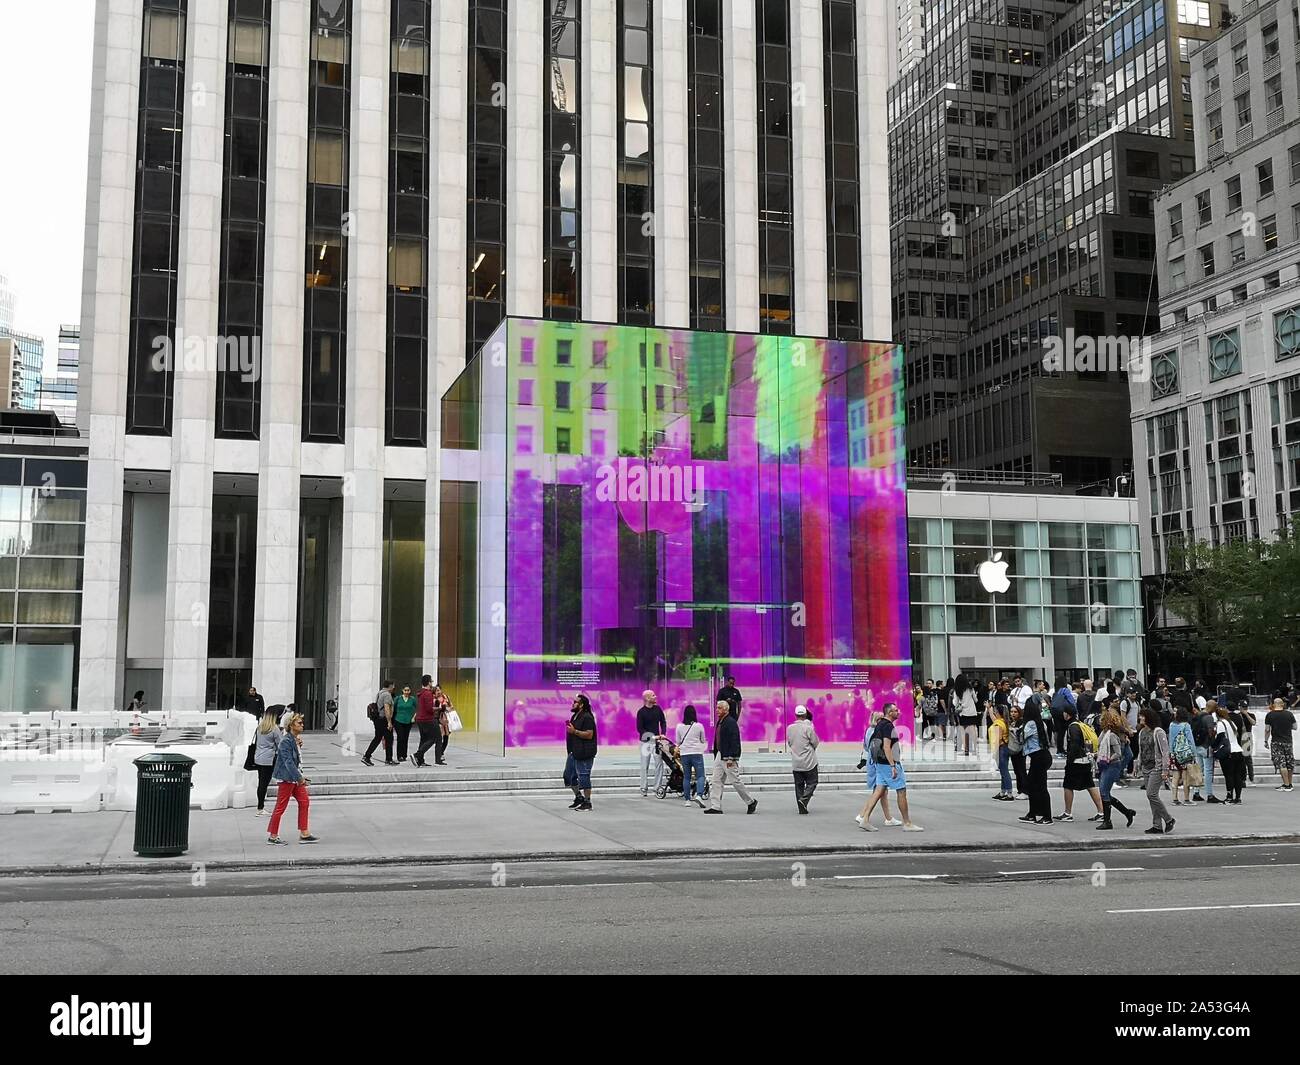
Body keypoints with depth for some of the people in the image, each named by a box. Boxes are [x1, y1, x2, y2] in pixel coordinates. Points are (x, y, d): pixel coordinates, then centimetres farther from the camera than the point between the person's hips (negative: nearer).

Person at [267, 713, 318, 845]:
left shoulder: (294, 739, 9)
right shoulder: (286, 741, -20)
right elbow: (288, 762, -24)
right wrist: (299, 778, -24)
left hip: (295, 778, 10)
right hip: (287, 778, -10)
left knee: (304, 802, 10)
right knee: (281, 807, 0)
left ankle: (304, 834, 15)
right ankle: (272, 836, 11)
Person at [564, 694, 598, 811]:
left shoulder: (587, 717, -15)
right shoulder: (575, 716, 15)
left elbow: (589, 734, -23)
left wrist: (574, 731, -23)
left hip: (584, 754, -10)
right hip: (574, 752, 10)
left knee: (583, 777, -4)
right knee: (568, 775, 14)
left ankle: (587, 802, 6)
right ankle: (578, 797, 26)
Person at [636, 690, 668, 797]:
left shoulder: (658, 709, 6)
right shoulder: (641, 712, -7)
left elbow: (663, 722, 15)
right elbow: (639, 729, -8)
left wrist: (663, 734, -1)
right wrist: (652, 737, -14)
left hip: (657, 740, 4)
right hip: (646, 741, -4)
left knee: (659, 763, -2)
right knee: (645, 766, 0)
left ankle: (658, 787, 4)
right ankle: (644, 788, 5)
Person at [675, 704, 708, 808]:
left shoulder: (679, 727, -2)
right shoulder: (699, 726, -6)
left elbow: (678, 742, 8)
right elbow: (703, 741, 7)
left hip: (684, 754, 2)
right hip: (697, 753, -2)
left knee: (686, 777, 11)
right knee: (700, 776, 1)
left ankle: (687, 799, 12)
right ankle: (699, 795, -19)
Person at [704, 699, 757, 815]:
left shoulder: (731, 723, -15)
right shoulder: (719, 722, 14)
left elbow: (734, 741, -20)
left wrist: (730, 758, -23)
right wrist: (716, 755, 18)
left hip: (728, 757, -9)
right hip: (720, 756, 9)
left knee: (735, 781, -1)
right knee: (716, 781, 4)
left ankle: (751, 802, 15)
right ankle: (715, 807, 4)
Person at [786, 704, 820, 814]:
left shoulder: (789, 728, 0)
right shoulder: (808, 728, -14)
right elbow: (816, 742, -7)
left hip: (796, 763, 4)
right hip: (809, 762, -4)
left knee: (799, 785, 10)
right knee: (812, 782, 7)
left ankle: (802, 808, 8)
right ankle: (804, 799, -15)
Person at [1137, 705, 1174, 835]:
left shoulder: (1158, 732, -9)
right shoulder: (1142, 733, 14)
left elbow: (1165, 752, -12)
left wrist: (1165, 770, -16)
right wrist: (1139, 769, 17)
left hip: (1157, 768, -8)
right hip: (1146, 769, 8)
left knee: (1151, 794, -15)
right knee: (1152, 796, 5)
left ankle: (1168, 820, -1)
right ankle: (1157, 826, 8)